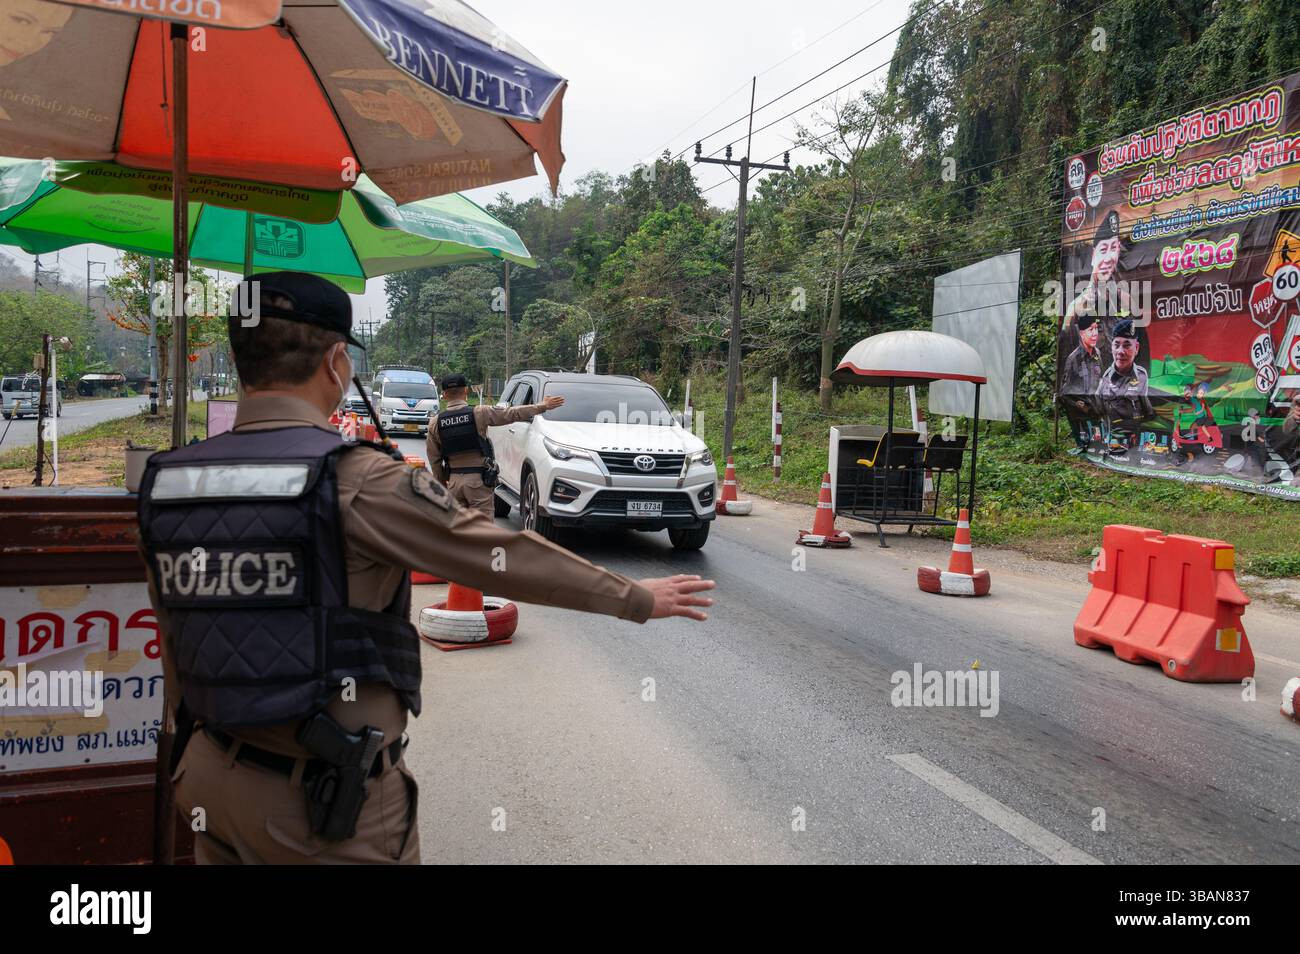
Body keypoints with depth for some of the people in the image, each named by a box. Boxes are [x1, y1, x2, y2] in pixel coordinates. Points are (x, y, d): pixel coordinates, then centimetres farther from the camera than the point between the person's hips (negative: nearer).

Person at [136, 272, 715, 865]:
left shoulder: (168, 483, -1)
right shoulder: (360, 483, -21)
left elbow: (176, 648, 9)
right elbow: (510, 558, -14)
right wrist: (638, 599, -1)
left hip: (214, 781, 6)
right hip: (328, 796, -6)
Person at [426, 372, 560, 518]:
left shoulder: (435, 424, 2)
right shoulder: (479, 414, -8)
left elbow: (434, 459, 7)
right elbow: (513, 413, -3)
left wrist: (441, 482, 21)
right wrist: (543, 406, 6)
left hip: (454, 480, 3)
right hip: (478, 479, -3)